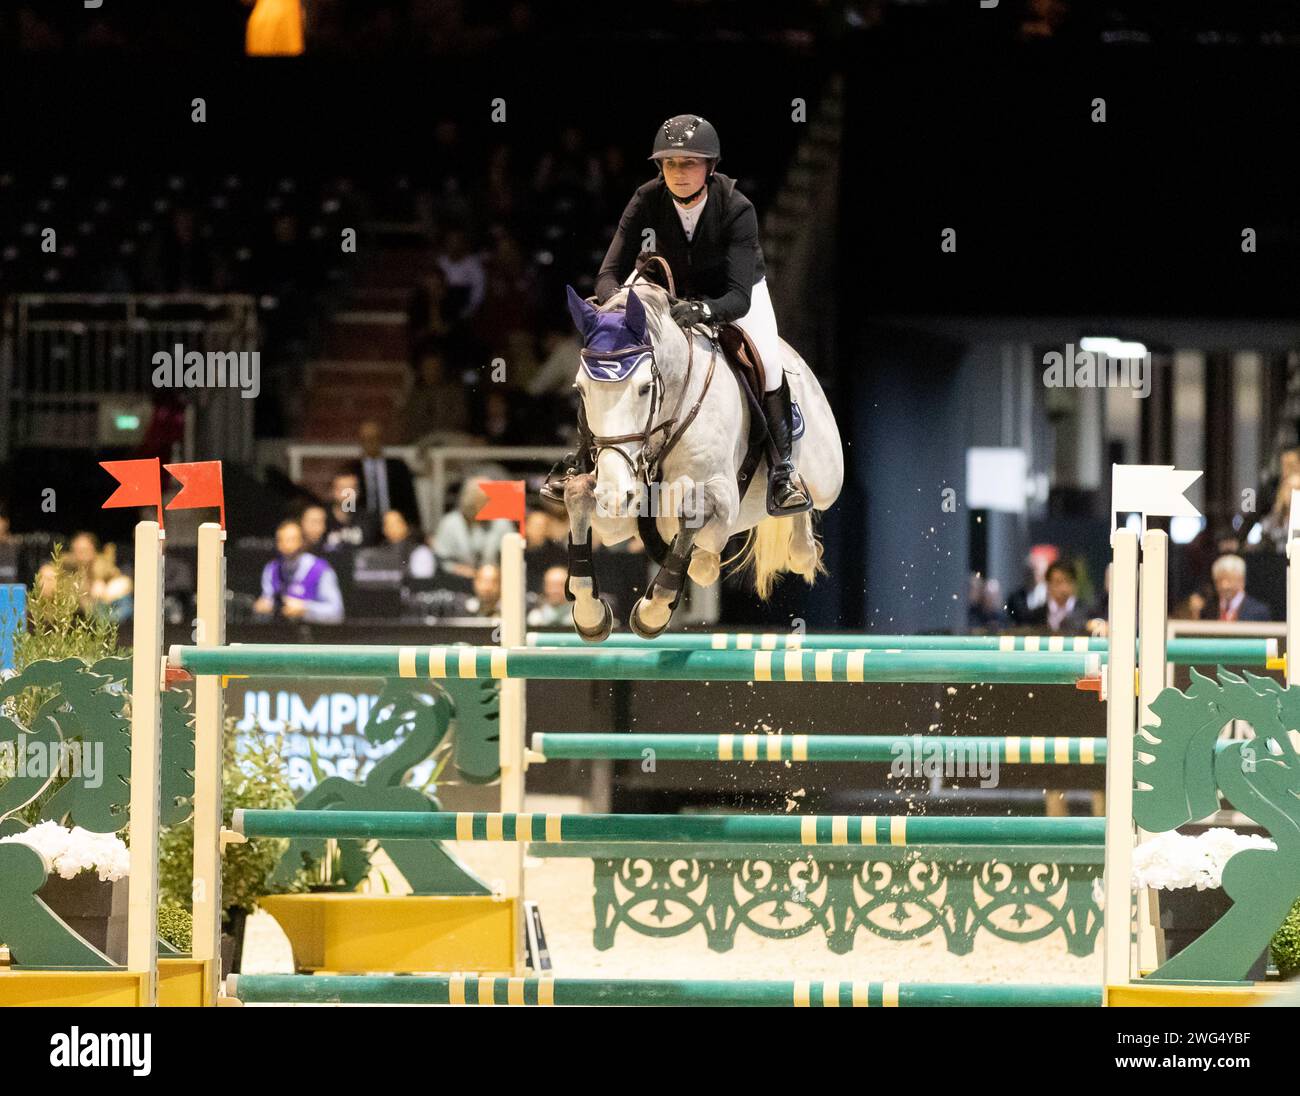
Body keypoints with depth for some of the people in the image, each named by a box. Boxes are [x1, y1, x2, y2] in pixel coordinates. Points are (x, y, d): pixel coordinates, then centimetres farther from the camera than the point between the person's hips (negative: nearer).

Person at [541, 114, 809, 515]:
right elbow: (610, 274, -26)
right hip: (673, 290, 3)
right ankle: (583, 457, 0)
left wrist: (702, 311, -60)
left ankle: (783, 470, -15)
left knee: (767, 359, -28)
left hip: (734, 292, -3)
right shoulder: (647, 202, -25)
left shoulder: (737, 208, -32)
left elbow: (740, 296, -39)